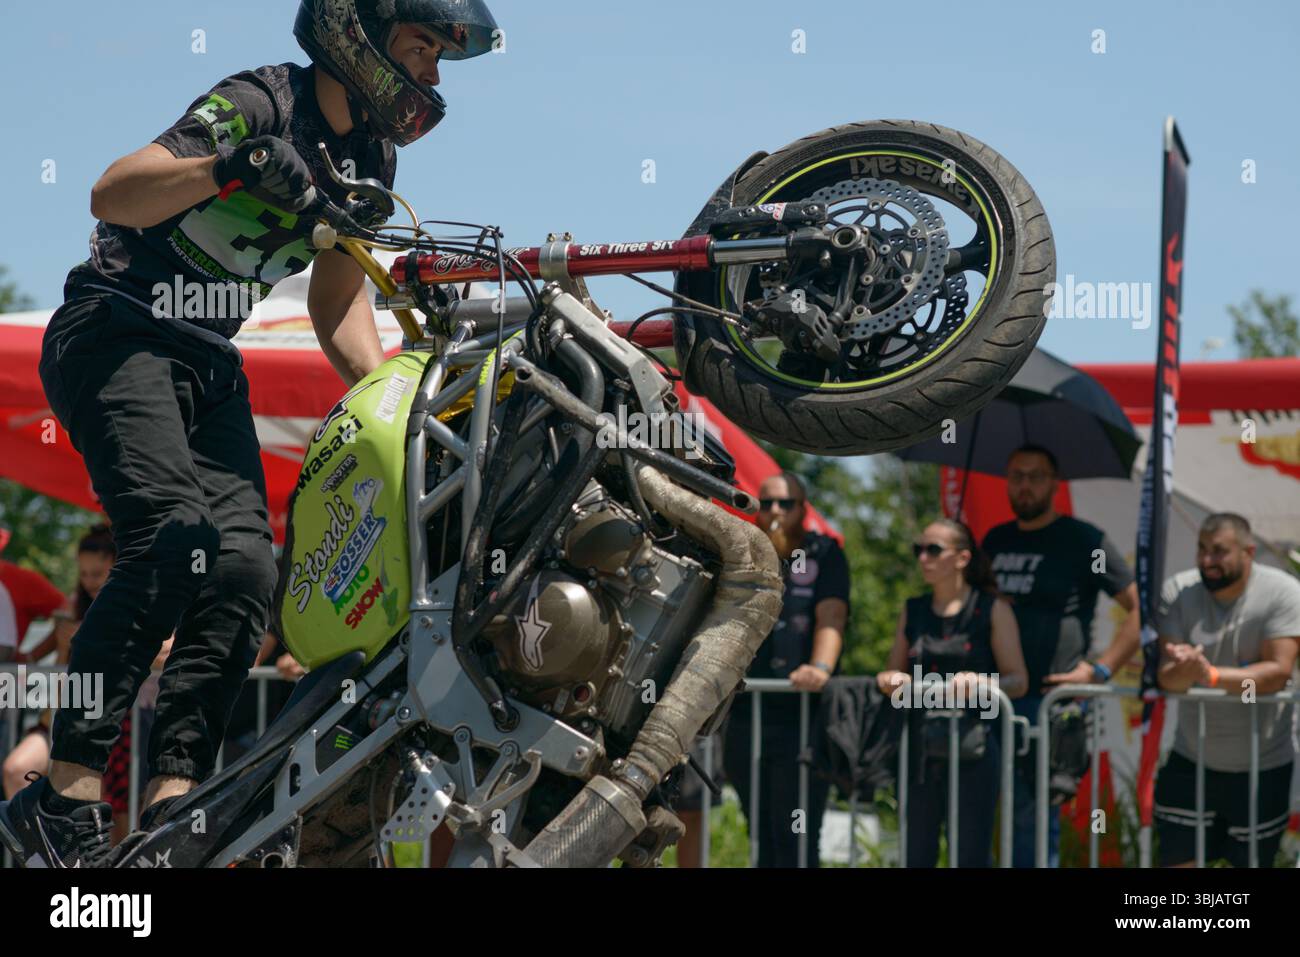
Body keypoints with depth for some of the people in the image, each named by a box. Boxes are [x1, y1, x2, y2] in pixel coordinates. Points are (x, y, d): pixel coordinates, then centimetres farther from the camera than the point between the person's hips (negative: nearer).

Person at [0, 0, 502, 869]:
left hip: (211, 366, 8)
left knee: (245, 566, -11)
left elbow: (337, 304, 19)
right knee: (174, 538, -26)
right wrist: (230, 165, -41)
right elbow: (112, 196, -25)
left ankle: (171, 806, -16)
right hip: (116, 334, -8)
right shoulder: (261, 104, -14)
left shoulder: (370, 156, 11)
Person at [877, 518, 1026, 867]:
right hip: (922, 745, 4)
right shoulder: (913, 610, 14)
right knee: (917, 853, 7)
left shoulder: (992, 610, 0)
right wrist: (891, 679, -8)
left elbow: (1018, 681, -3)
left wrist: (979, 681, -23)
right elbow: (894, 670, 16)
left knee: (972, 854, -3)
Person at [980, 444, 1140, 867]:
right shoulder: (995, 540, 17)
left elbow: (1141, 607, -2)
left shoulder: (1085, 541, -1)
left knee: (1035, 814, -5)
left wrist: (1101, 668, -8)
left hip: (1050, 700, -5)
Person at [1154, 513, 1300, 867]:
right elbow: (1165, 675, -14)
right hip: (1190, 759, 2)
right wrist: (1181, 671, -39)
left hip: (1262, 767, -2)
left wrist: (1210, 675, -33)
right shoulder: (1176, 592, -7)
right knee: (1176, 859, 1)